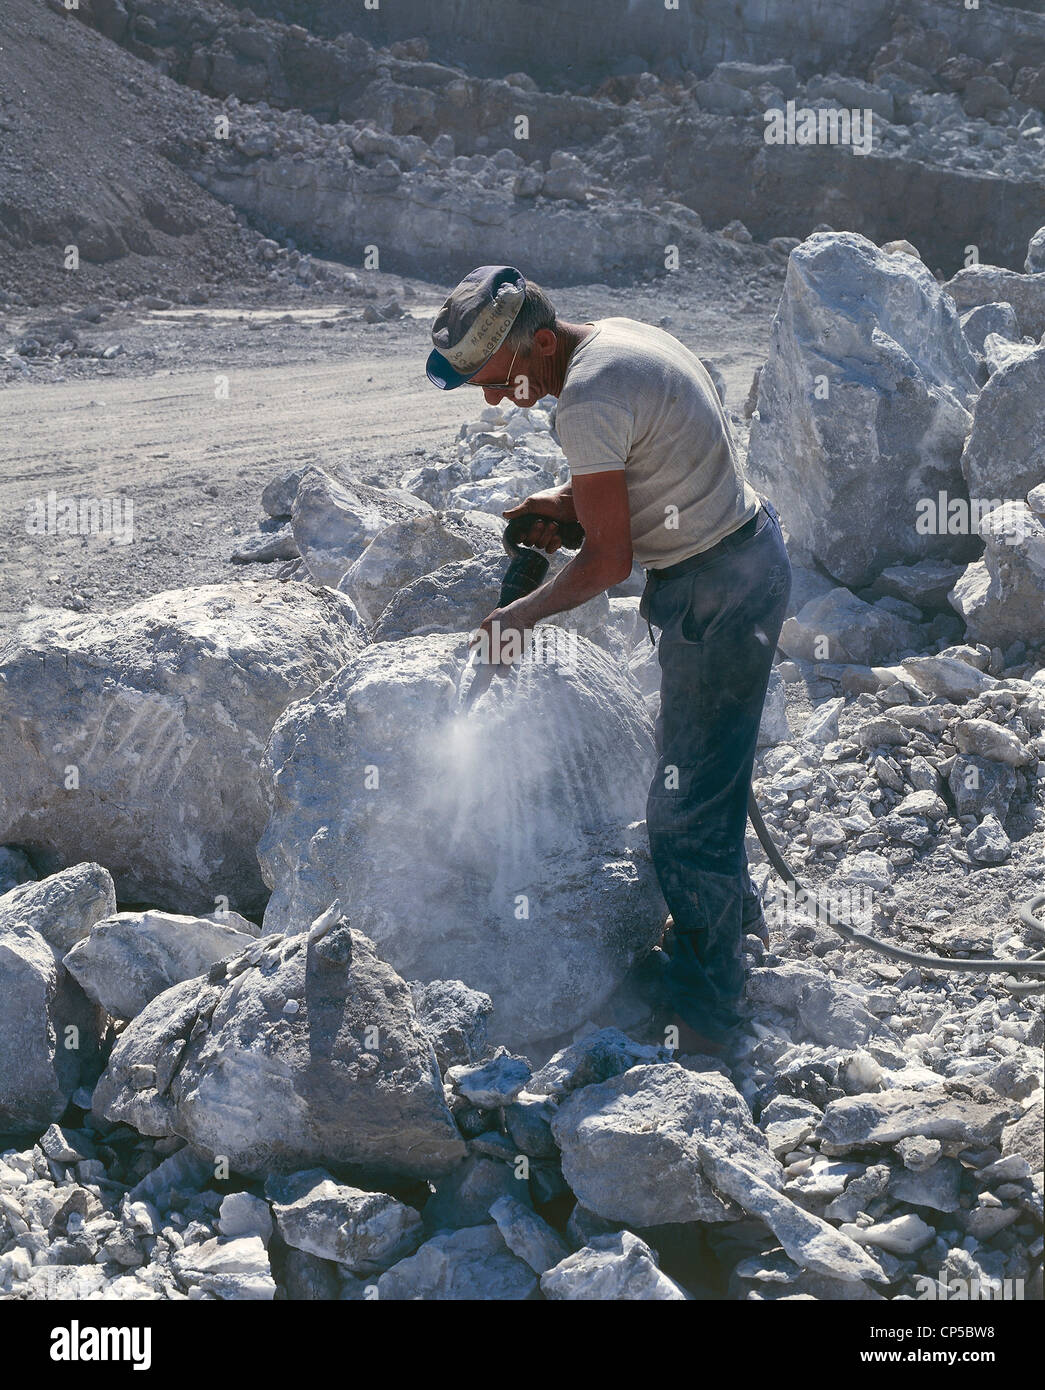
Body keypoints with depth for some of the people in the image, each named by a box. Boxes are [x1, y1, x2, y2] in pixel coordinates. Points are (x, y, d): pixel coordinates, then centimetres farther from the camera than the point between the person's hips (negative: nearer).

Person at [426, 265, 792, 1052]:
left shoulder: (589, 400, -25)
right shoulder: (616, 337, 5)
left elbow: (610, 559, -22)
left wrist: (523, 616, -9)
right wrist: (568, 500, 3)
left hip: (716, 590, -10)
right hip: (752, 551, 10)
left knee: (686, 808, -4)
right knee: (709, 769, 27)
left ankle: (705, 1022, 4)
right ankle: (736, 913, 47)